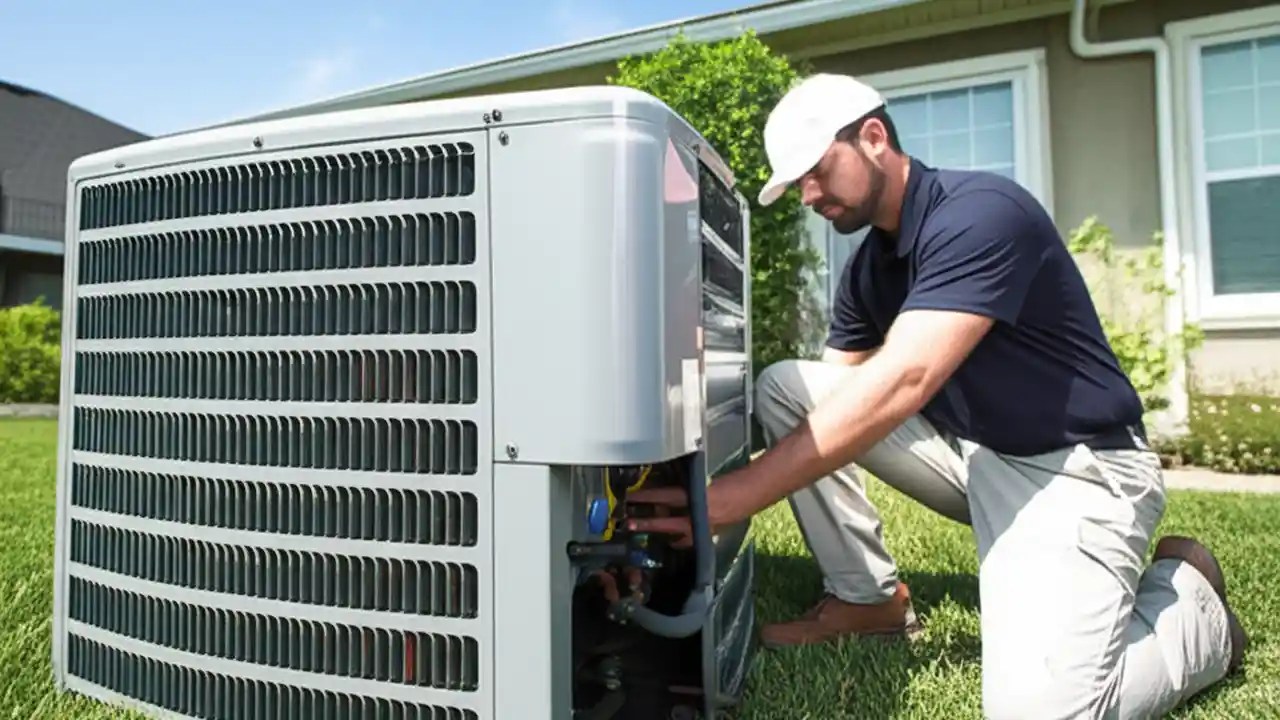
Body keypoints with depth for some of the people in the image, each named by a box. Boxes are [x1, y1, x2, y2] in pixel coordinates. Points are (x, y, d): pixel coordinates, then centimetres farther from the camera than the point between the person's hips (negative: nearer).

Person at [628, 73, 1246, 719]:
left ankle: (1188, 597, 7)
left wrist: (737, 494, -36)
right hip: (967, 447, 7)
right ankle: (867, 598, 3)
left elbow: (902, 382, -34)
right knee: (783, 387, -5)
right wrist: (732, 491, -8)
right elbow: (833, 398, 5)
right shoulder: (867, 265, 5)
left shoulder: (982, 212, -21)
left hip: (1071, 463, -7)